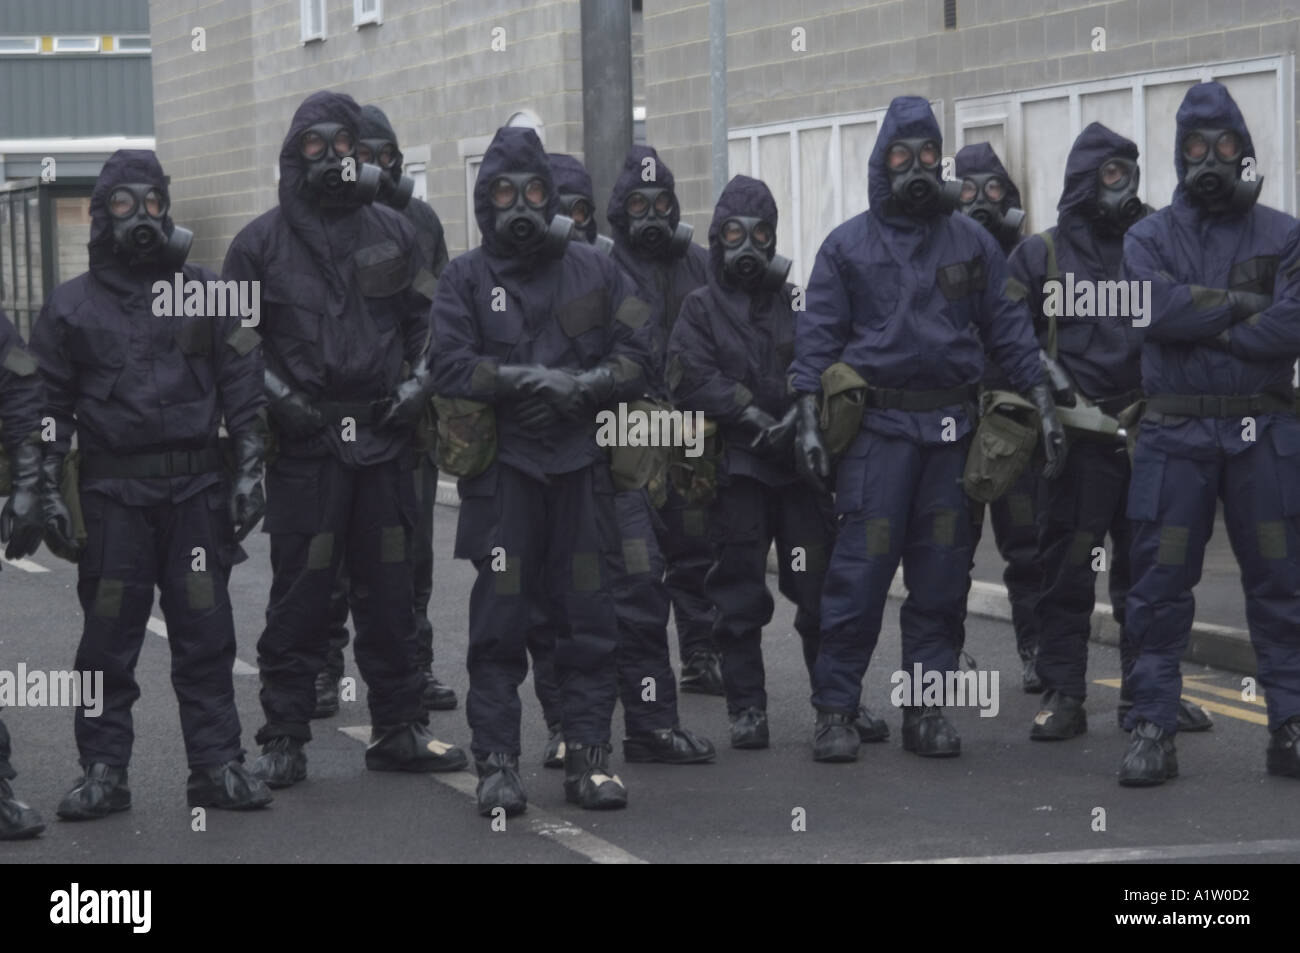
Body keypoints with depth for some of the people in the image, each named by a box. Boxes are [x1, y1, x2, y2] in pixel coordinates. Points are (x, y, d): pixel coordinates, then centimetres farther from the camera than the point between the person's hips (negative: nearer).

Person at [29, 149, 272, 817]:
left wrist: (248, 470, -1)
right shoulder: (71, 306, 7)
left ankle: (217, 767, 7)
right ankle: (103, 771, 7)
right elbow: (49, 405, 7)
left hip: (197, 487, 0)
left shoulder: (204, 292, 8)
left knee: (204, 632, 2)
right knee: (109, 635, 1)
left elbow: (243, 387, 7)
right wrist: (47, 489, -1)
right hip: (112, 493, 0)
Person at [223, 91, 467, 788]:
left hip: (382, 437, 3)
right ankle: (284, 737, 4)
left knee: (388, 588, 9)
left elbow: (425, 318, 19)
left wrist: (418, 383, 3)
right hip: (304, 442, -3)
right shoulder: (262, 242, 3)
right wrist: (274, 395, -9)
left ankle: (399, 728, 18)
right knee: (299, 593, -2)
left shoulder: (393, 233, 11)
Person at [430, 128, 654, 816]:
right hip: (501, 468, -2)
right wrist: (529, 381, -14)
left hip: (580, 466, 2)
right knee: (500, 620, -3)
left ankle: (588, 757, 10)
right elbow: (450, 367, -6)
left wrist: (584, 386, -11)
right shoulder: (466, 278, 6)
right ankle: (496, 763, 2)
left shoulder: (593, 269, 12)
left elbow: (636, 352, 6)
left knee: (589, 616, 2)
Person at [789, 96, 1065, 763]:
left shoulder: (972, 243, 12)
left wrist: (1043, 404, 4)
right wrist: (807, 420, -6)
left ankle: (926, 708, 12)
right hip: (878, 426, -3)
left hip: (951, 429, 3)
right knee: (860, 570, -8)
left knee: (941, 573, 5)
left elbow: (1007, 329, 12)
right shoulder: (848, 245, 6)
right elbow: (818, 336, 3)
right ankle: (835, 709, -1)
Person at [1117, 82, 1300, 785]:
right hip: (1176, 433, 0)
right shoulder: (1150, 237, 8)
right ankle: (1151, 730, 4)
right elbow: (1155, 307, -12)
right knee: (1160, 582, -1)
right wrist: (1241, 306, -10)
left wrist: (1204, 325, -10)